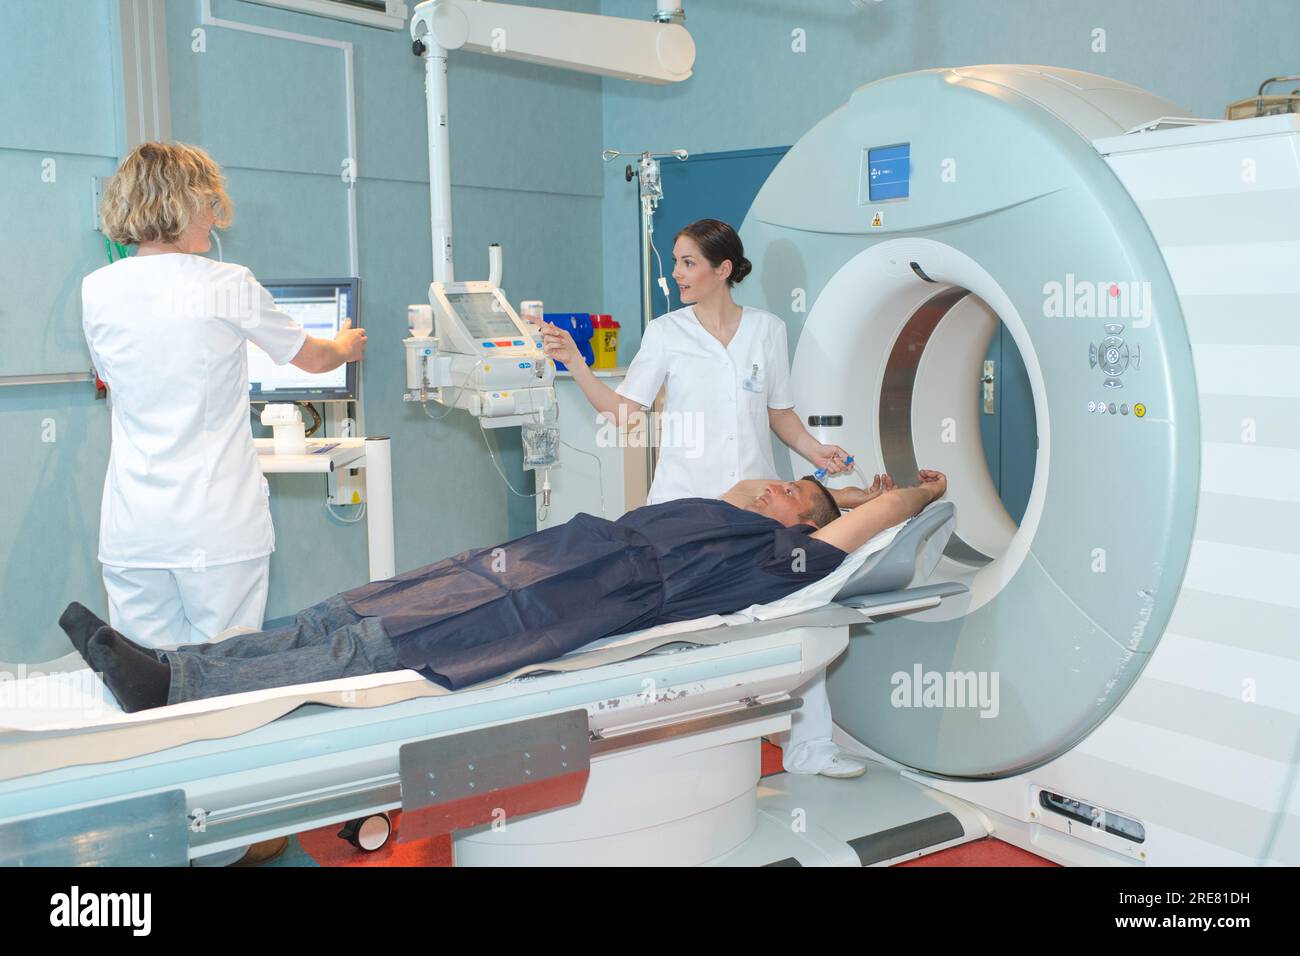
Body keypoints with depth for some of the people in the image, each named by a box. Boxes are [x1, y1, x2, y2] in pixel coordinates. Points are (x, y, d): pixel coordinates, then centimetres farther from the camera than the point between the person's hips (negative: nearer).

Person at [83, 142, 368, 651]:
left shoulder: (96, 291, 3)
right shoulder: (229, 286, -7)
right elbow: (312, 358, 9)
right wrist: (346, 345, 33)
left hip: (132, 531, 3)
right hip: (219, 525, -3)